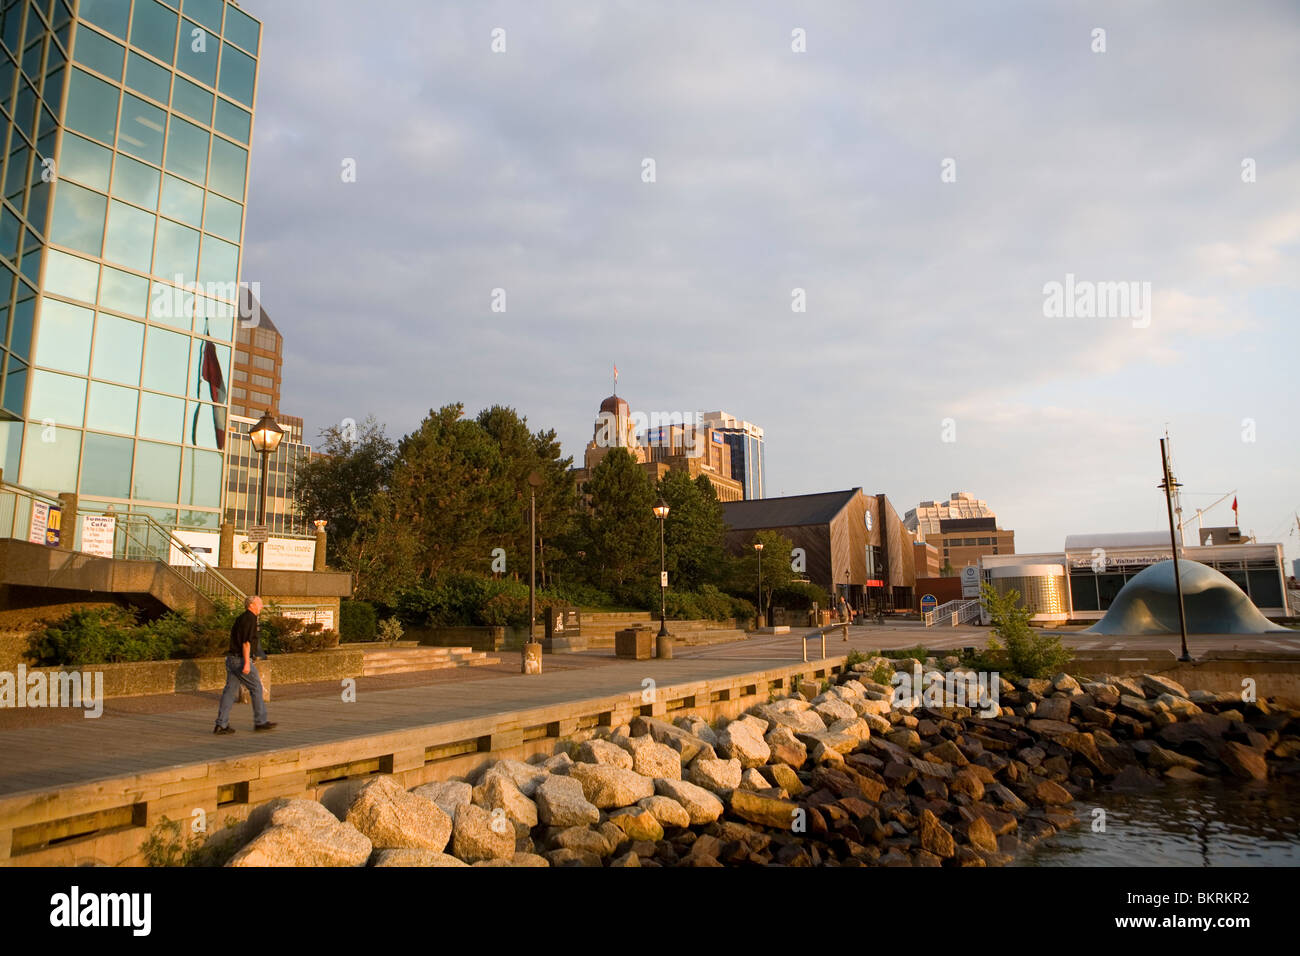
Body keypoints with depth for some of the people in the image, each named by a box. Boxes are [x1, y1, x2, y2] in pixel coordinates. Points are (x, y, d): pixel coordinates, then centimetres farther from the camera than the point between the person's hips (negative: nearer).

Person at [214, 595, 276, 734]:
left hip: (231, 659, 9)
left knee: (230, 690, 7)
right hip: (241, 659, -9)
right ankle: (260, 721, 9)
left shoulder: (240, 618, 17)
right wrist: (247, 663, -22)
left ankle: (221, 724, 3)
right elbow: (246, 642, -19)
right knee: (256, 687, 2)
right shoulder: (250, 619, -12)